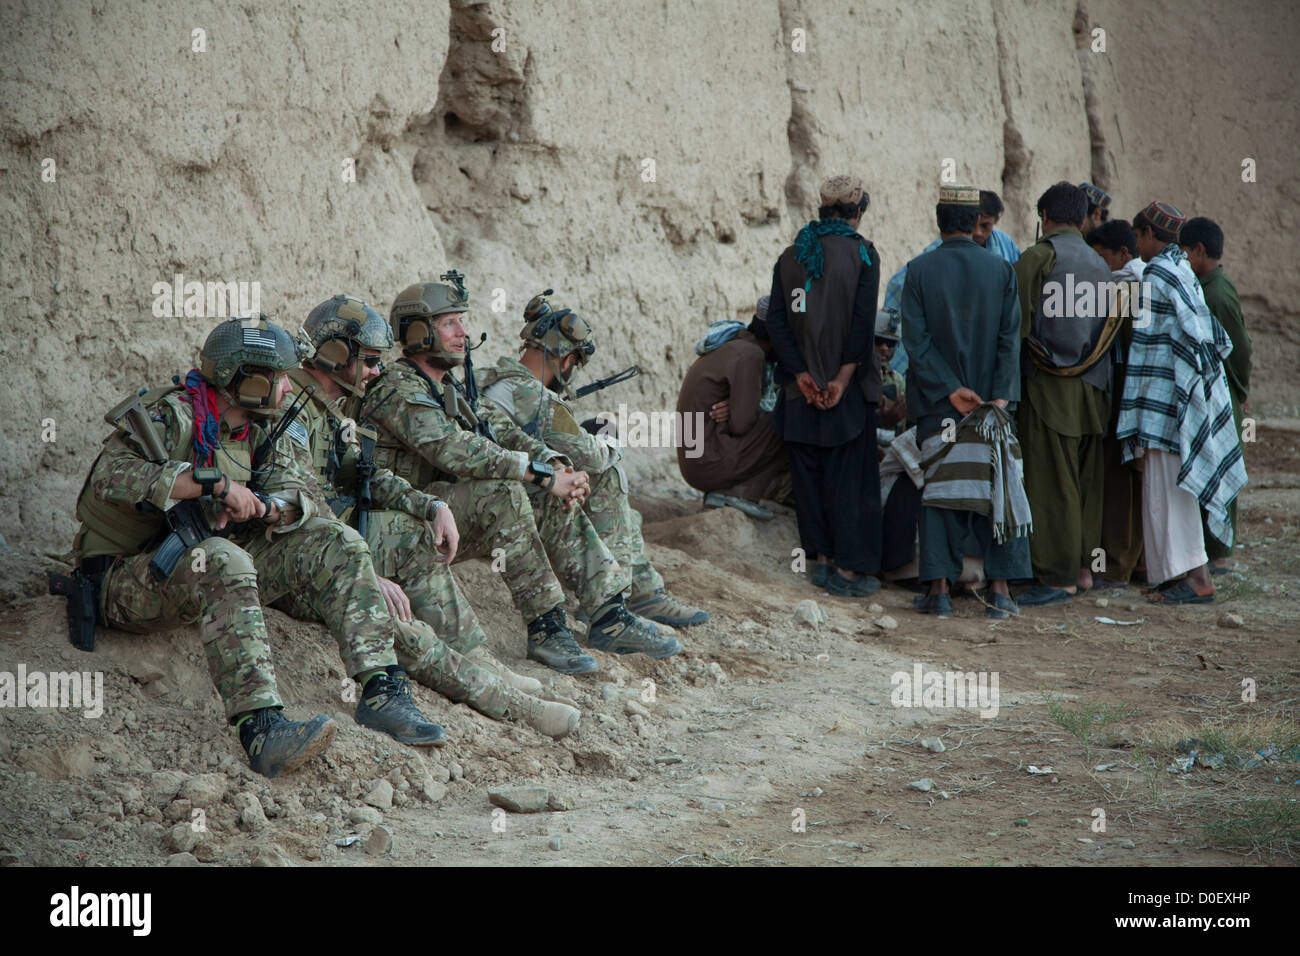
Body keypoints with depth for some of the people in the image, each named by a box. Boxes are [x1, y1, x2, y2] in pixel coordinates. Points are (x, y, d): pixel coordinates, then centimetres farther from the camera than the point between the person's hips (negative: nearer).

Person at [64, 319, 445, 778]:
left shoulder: (259, 431, 10)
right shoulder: (167, 414, -13)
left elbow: (299, 495, 1)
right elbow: (112, 476, -29)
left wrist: (260, 506, -23)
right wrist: (214, 482, -33)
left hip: (209, 571, 8)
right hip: (128, 581, -8)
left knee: (334, 543, -7)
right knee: (223, 561, -40)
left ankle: (380, 689, -15)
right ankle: (262, 730, -51)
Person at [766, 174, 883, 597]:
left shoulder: (790, 257, 5)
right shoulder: (862, 254, -7)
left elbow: (777, 320, -1)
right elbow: (863, 321, -14)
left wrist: (801, 374, -4)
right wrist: (843, 377, -12)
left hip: (803, 387, 4)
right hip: (848, 387, -3)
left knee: (808, 472, 12)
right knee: (849, 476, 2)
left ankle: (822, 557, 16)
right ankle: (849, 568, 3)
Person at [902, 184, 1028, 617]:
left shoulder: (919, 269, -5)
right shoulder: (1001, 269, -1)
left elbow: (915, 339, -10)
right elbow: (1010, 338, -6)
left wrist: (951, 390, -10)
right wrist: (1000, 396, -8)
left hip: (935, 403, -1)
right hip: (991, 398, 1)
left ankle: (939, 587, 1)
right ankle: (999, 587, 4)